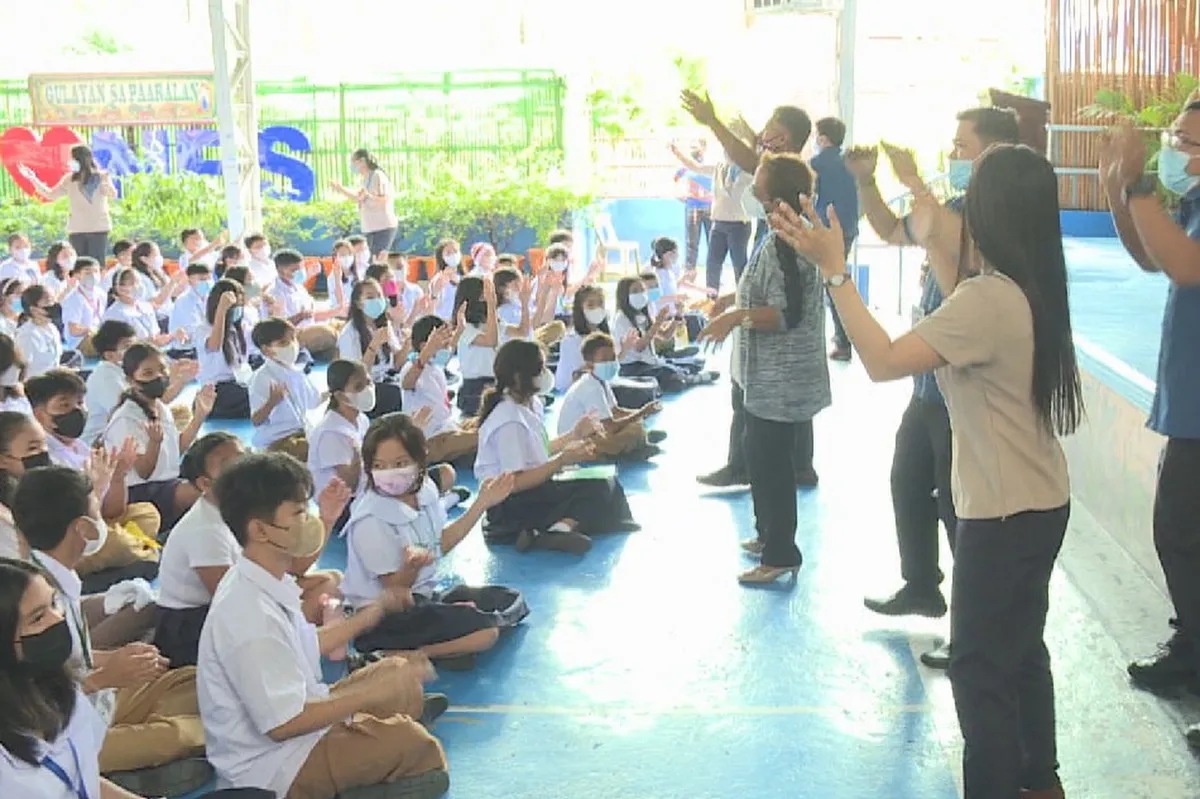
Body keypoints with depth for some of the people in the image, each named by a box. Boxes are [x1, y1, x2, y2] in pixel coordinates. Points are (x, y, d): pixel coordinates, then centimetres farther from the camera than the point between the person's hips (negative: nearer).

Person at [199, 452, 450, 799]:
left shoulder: (267, 583, 1)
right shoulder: (251, 615, -29)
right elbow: (283, 723, -27)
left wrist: (377, 610, 14)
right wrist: (375, 691, -22)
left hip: (293, 715, 10)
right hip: (274, 771, -10)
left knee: (402, 680, 19)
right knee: (415, 743, -20)